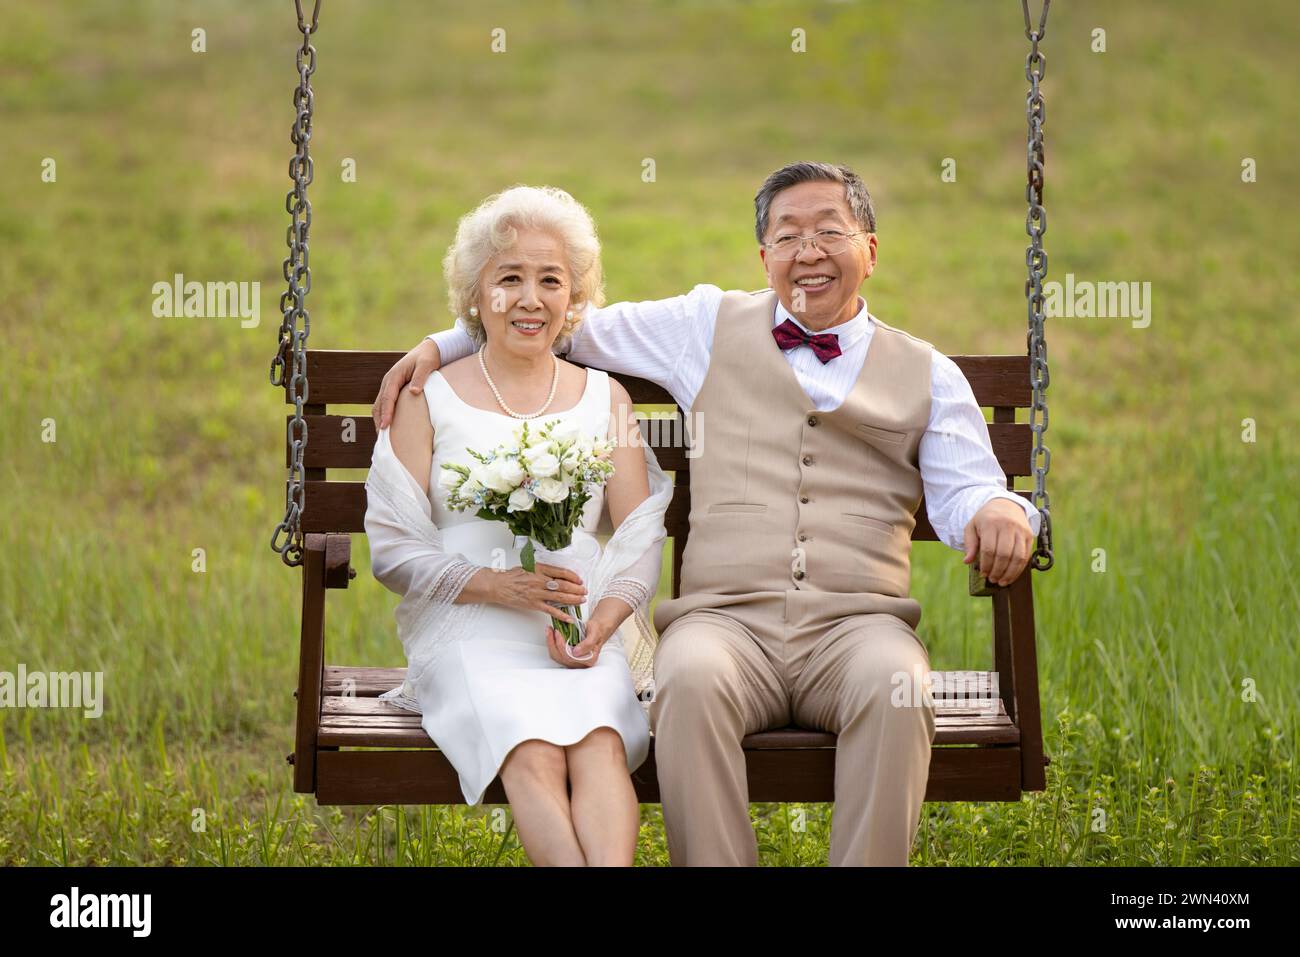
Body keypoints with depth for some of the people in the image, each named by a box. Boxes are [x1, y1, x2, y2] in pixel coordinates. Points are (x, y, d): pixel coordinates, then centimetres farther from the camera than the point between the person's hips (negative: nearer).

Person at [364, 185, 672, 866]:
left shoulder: (604, 398, 19)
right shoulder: (429, 400, 11)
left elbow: (642, 535, 12)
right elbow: (392, 550, 5)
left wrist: (605, 617, -9)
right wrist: (497, 584, -12)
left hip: (586, 632, 2)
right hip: (469, 632, -2)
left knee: (599, 745, -33)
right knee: (532, 753, -34)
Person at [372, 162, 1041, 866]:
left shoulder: (927, 373, 20)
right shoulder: (710, 326, 21)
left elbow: (963, 490, 10)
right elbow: (573, 324, 27)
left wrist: (999, 510, -15)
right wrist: (439, 346, 17)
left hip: (856, 622, 0)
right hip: (725, 618, 0)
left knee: (894, 689, -35)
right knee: (691, 681, -36)